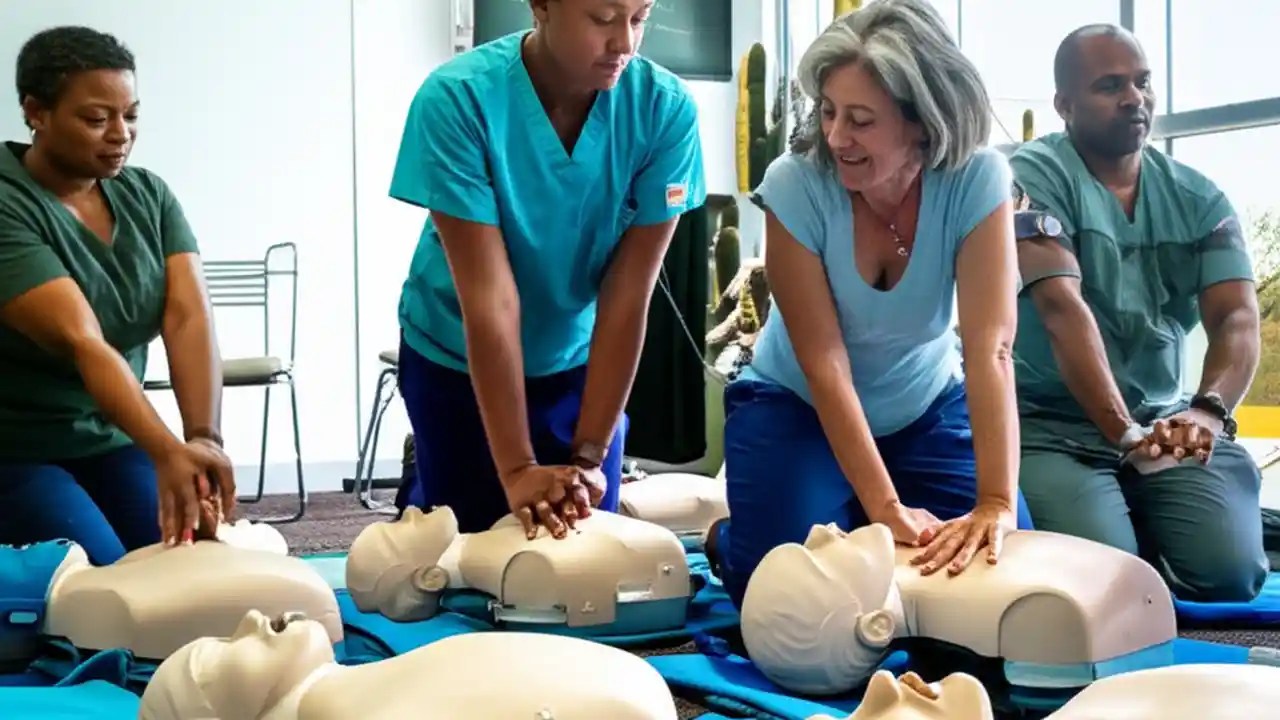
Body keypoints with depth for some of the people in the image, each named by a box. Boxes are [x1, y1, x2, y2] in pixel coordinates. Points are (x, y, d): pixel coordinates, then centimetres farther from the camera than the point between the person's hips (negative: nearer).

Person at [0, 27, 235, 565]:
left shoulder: (148, 195, -2)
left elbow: (189, 319, -15)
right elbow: (80, 341, -31)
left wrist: (204, 438, -31)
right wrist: (167, 452, -43)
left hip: (112, 440, 5)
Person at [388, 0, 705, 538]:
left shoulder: (666, 109, -22)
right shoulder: (458, 99, -29)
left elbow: (628, 296, -22)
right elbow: (489, 296, -31)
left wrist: (588, 458, -24)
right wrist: (516, 468, -31)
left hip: (579, 359, 2)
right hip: (457, 360, -2)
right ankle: (422, 487, 39)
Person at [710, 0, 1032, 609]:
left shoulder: (977, 179, -23)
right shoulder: (795, 184, -26)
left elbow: (990, 347, -30)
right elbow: (824, 364, -27)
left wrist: (997, 503, -40)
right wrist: (886, 507, -33)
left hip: (927, 408, 2)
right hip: (795, 405, -2)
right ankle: (727, 539, 15)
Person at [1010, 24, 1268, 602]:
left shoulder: (1199, 198, 6)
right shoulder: (1036, 176, -9)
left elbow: (1237, 318, -8)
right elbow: (1062, 309, -22)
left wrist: (1208, 409, -30)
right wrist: (1124, 433, -34)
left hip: (1166, 420, 4)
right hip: (1053, 422, -4)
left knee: (1229, 572, -16)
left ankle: (1140, 522, 17)